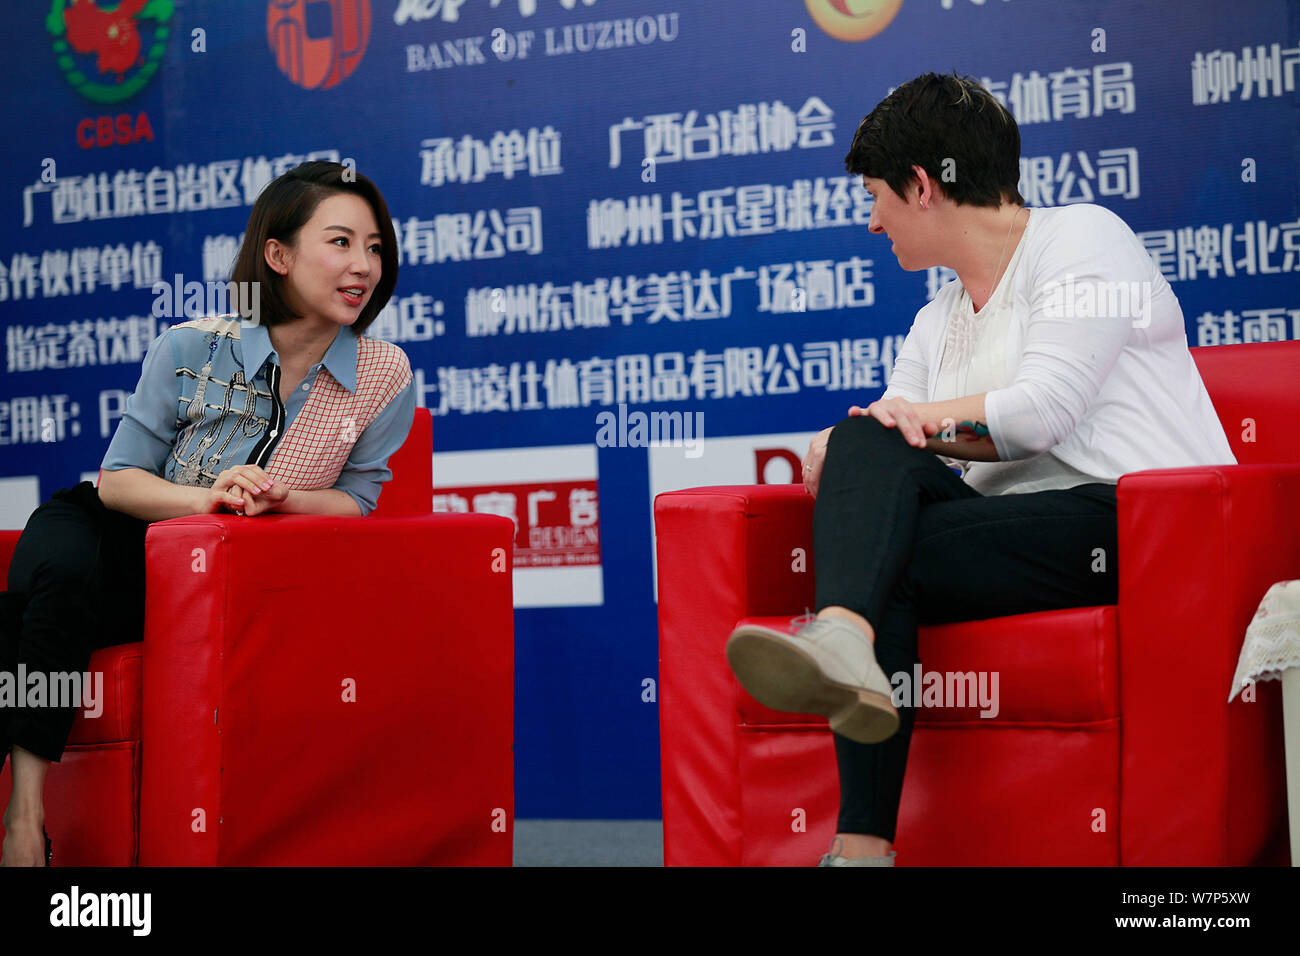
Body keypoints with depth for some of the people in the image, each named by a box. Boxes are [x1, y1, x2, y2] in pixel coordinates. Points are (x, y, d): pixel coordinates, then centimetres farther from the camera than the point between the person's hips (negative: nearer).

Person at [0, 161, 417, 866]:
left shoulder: (384, 376, -8)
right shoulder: (190, 349, -9)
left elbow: (356, 501, 2)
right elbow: (116, 479, -4)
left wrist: (278, 499, -21)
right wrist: (206, 497, -25)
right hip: (137, 545, 2)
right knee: (61, 523, -33)